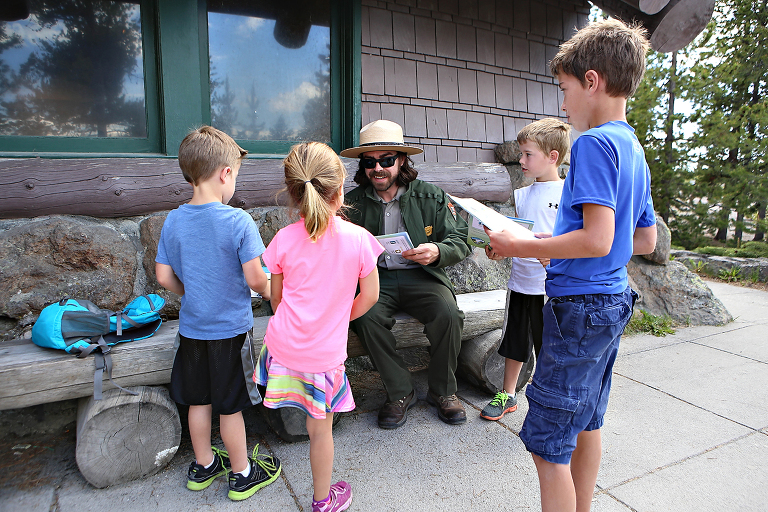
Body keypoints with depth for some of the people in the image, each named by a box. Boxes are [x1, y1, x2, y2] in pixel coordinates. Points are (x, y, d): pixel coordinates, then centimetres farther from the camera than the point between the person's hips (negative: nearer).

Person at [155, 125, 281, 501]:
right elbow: (255, 278, -18)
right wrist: (270, 292, 4)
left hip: (192, 326, 5)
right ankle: (242, 474, 28)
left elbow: (164, 277, 2)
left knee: (199, 400, 19)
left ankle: (203, 466, 39)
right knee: (230, 405, 9)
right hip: (230, 329, -5)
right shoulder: (238, 220, -19)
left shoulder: (173, 221, -3)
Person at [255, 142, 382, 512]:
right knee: (320, 428, 16)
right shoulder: (358, 238, -11)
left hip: (285, 343, 1)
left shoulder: (284, 239, -7)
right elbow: (369, 296, -2)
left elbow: (276, 298, 5)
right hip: (326, 352, 0)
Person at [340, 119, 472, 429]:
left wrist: (438, 251, -22)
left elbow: (460, 242, 0)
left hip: (421, 276, 0)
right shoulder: (354, 202, 6)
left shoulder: (430, 197, 3)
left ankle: (442, 391, 0)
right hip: (376, 278, 1)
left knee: (448, 314, -27)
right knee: (366, 317, -30)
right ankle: (400, 393, -7)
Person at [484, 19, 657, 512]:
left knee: (547, 442, 1)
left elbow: (597, 239, -25)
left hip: (580, 305, -10)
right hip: (614, 302, 10)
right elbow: (646, 241, 18)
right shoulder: (635, 149, 13)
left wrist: (520, 247, -15)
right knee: (586, 422, 22)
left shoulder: (593, 143, -15)